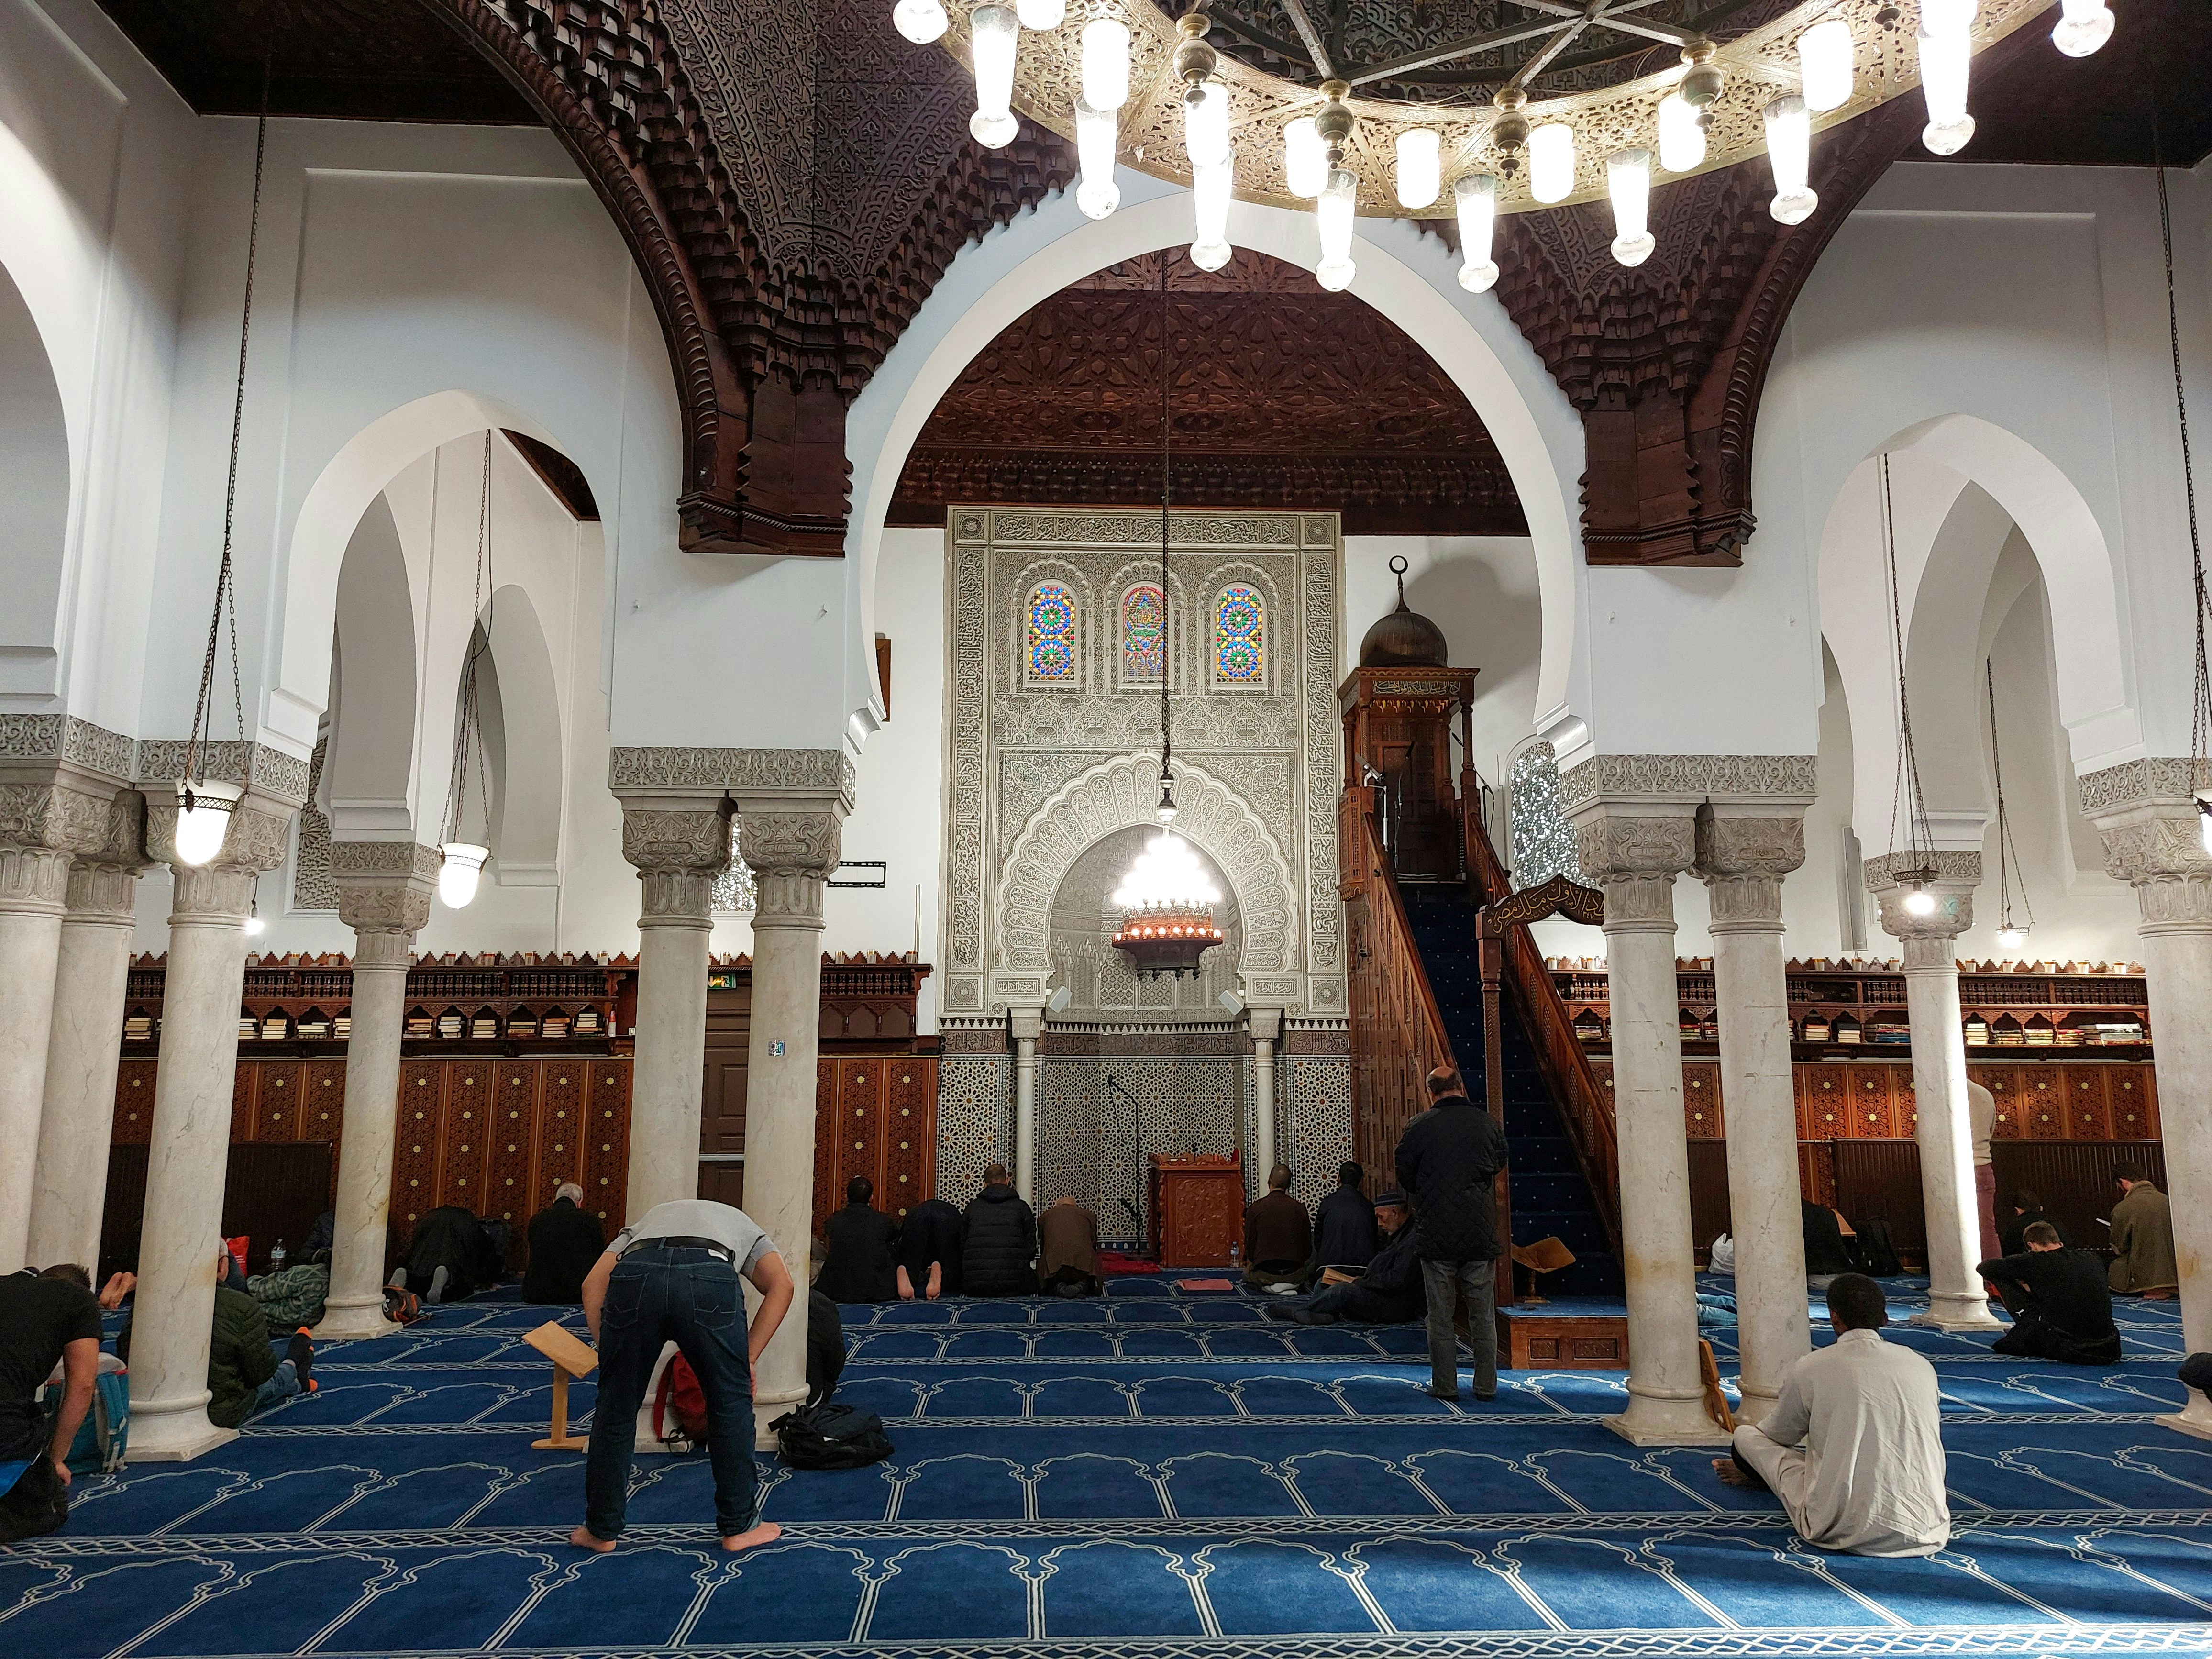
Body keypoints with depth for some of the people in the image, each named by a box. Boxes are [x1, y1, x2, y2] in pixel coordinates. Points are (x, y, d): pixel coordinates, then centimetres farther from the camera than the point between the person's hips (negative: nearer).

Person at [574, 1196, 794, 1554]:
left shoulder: (647, 1220, 44)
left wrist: (608, 1351, 24)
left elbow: (593, 1283, 24)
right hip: (710, 1279, -1)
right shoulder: (743, 1225, 41)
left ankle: (601, 1531, 33)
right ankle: (739, 1527, 27)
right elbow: (782, 1286, 19)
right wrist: (750, 1357, 19)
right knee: (731, 1405, 17)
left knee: (616, 1408, 20)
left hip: (634, 1274, 2)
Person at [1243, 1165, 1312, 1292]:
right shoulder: (1300, 1208, -2)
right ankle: (1290, 1285, 5)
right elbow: (1308, 1249, 4)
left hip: (1265, 1272, -3)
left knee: (1247, 1273, 30)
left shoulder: (1255, 1209, -8)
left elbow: (1250, 1244, -2)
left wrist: (1250, 1261, 19)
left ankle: (1269, 1286, -1)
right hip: (1294, 1273, 3)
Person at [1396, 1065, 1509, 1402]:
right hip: (1481, 1235, 2)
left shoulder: (1417, 1128, -7)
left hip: (1436, 1236, -2)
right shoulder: (1488, 1123, 0)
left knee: (1440, 1317, 8)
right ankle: (1486, 1385, 16)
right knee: (1483, 1316, 12)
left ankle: (1444, 1385, 12)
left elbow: (1405, 1179, 2)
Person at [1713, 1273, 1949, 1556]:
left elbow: (1778, 1435, 15)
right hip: (1925, 1533, 4)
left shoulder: (1810, 1368, -3)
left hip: (1844, 1531, -4)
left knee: (1746, 1436, 10)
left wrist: (1749, 1432, 41)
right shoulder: (1922, 1367, 7)